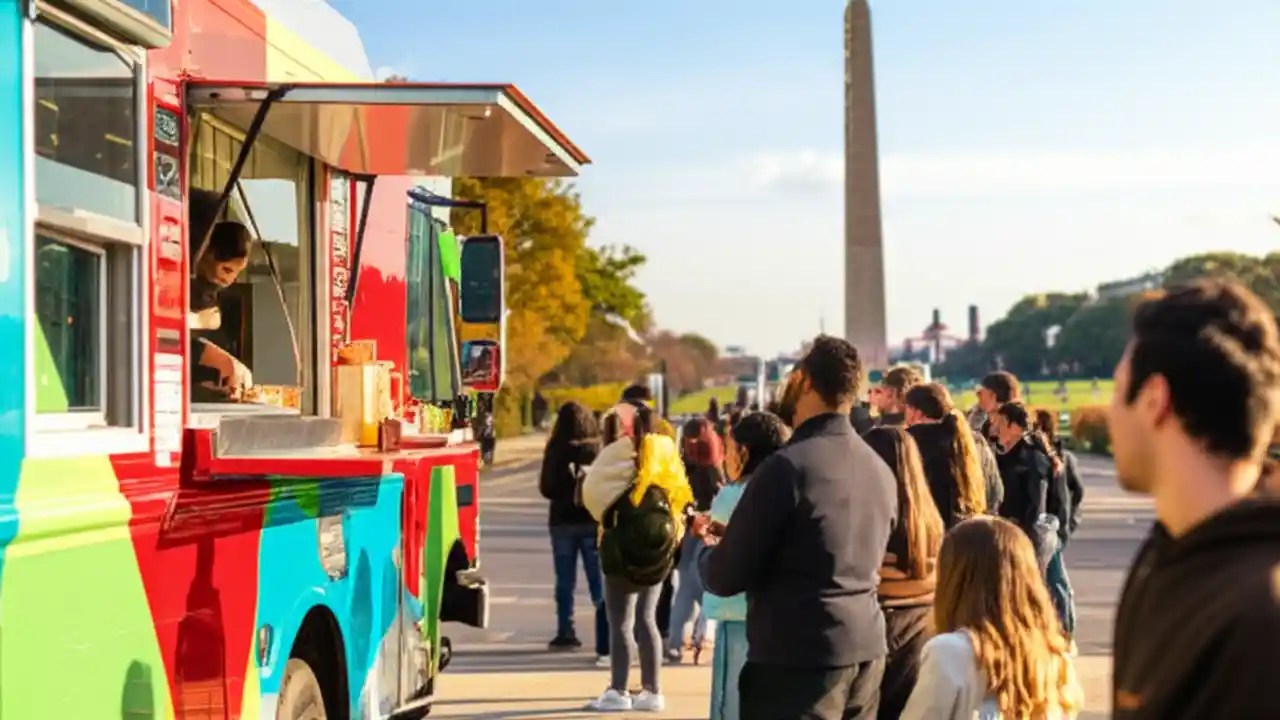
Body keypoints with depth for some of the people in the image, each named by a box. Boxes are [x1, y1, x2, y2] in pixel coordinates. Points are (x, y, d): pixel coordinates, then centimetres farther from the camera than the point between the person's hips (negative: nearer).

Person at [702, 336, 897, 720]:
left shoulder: (789, 465, -15)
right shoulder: (880, 469, 9)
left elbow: (726, 577, -13)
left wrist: (707, 553, 12)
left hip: (799, 658, -8)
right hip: (866, 651, 8)